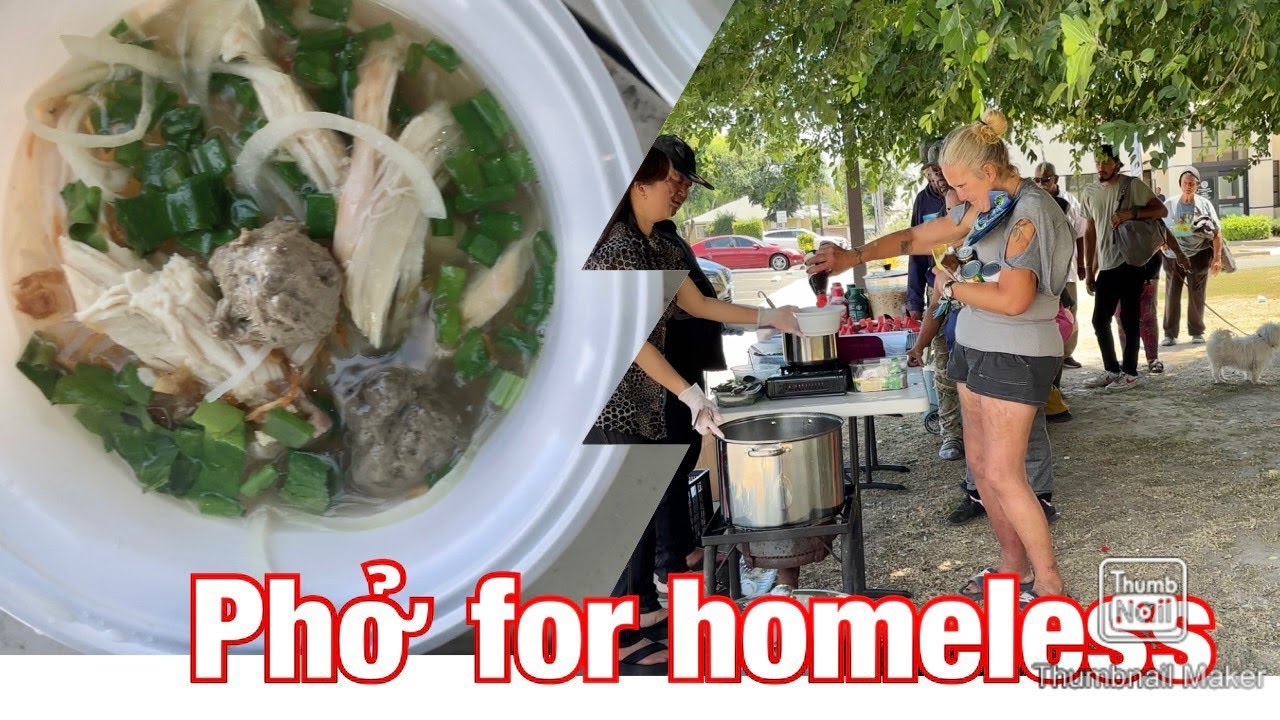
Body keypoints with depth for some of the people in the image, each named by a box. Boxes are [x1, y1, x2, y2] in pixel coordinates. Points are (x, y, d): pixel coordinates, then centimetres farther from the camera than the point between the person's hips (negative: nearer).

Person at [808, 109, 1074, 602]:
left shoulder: (1028, 214, -17)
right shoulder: (982, 210, 9)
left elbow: (1013, 299, -24)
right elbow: (916, 238, 16)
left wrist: (951, 288, -10)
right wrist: (854, 257, 5)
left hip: (1016, 356, -9)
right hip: (975, 347, 9)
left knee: (1002, 474, -7)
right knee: (980, 463, 12)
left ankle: (1049, 582, 7)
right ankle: (1013, 565, 24)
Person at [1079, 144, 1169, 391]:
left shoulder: (1132, 185, -4)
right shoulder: (1089, 192, 11)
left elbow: (1161, 210, -6)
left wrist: (1132, 213, -23)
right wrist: (1088, 269, 14)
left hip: (1131, 263, -5)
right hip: (1106, 266, 5)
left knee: (1129, 320, -1)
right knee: (1100, 320, 7)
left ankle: (1129, 373, 7)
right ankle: (1111, 370, 20)